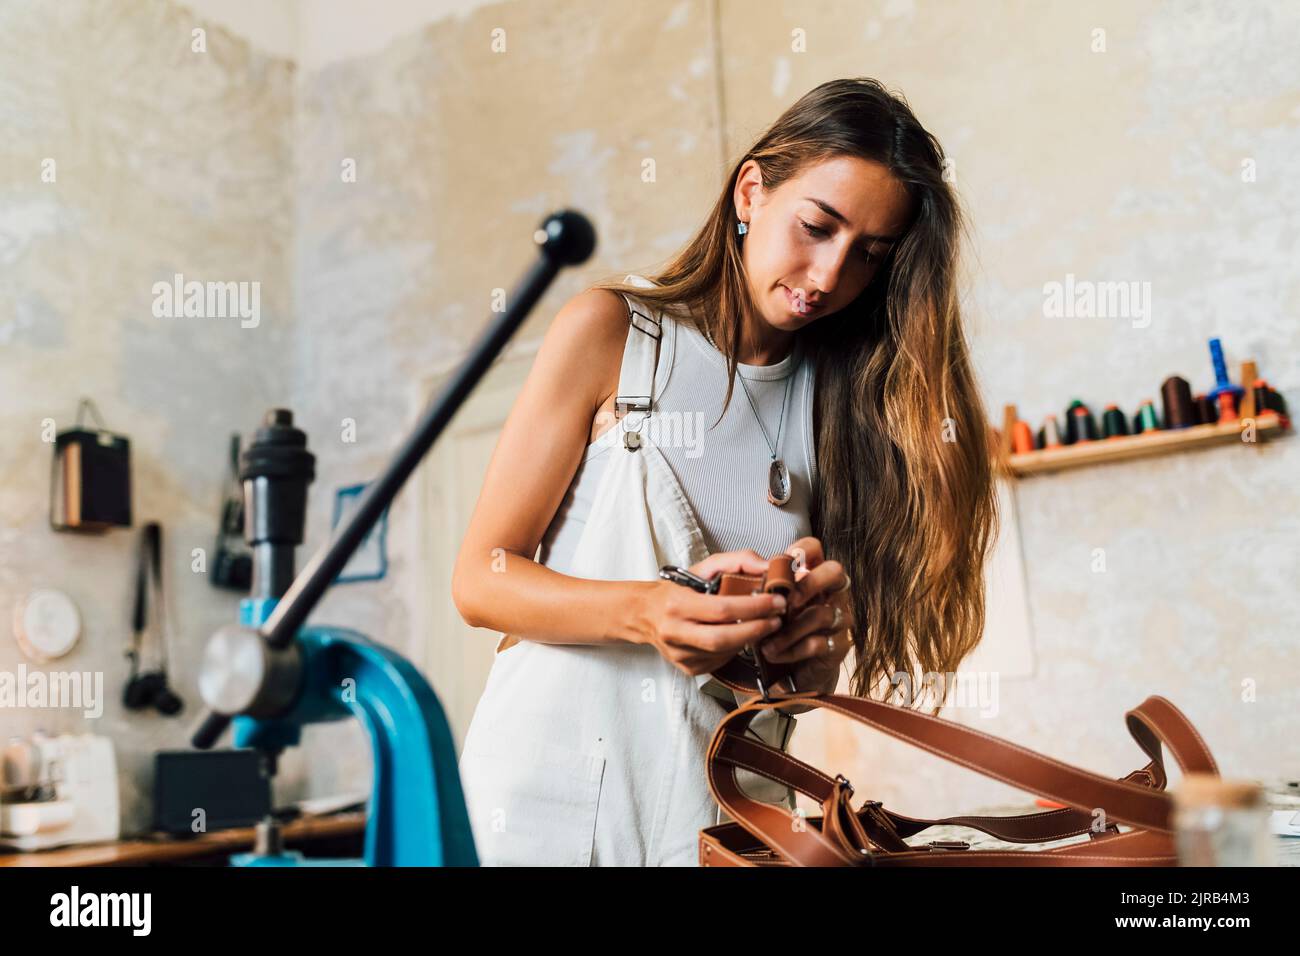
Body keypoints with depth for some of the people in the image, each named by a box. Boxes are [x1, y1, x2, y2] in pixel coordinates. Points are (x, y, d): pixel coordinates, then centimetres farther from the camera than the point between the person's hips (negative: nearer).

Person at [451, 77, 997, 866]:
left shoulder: (843, 394, 4)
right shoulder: (611, 331, -5)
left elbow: (811, 682, 7)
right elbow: (480, 577, -8)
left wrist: (815, 634, -16)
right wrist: (644, 612, -24)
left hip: (722, 812, 3)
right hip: (552, 797, -2)